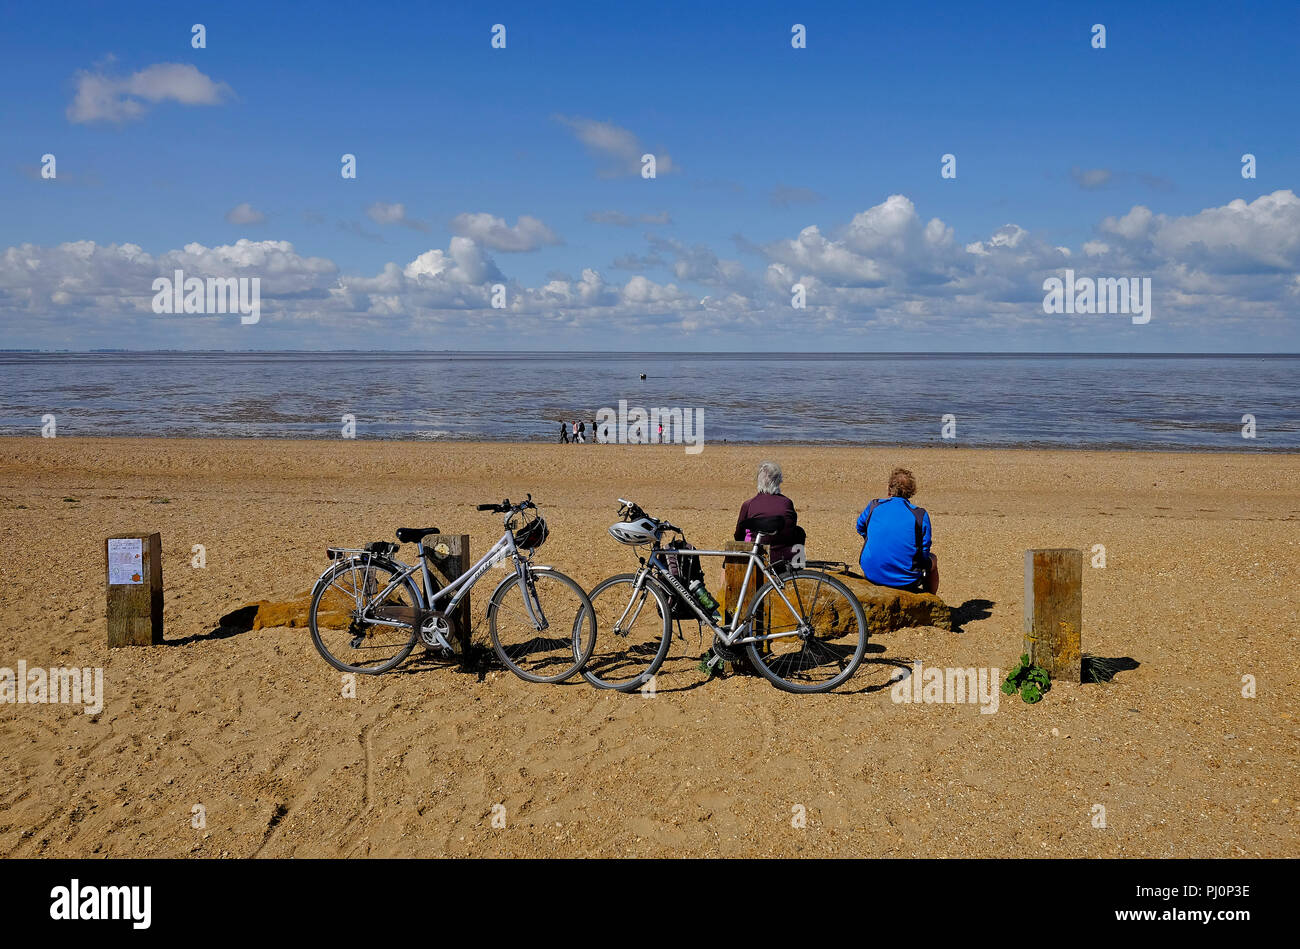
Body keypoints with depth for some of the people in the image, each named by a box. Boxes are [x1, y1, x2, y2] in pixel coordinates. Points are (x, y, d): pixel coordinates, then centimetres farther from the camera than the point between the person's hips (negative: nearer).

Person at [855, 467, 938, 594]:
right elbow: (925, 554, -3)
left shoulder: (874, 506, 0)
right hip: (906, 582, -2)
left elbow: (860, 528, 20)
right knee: (932, 559, 29)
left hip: (872, 575, 2)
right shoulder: (920, 515, -6)